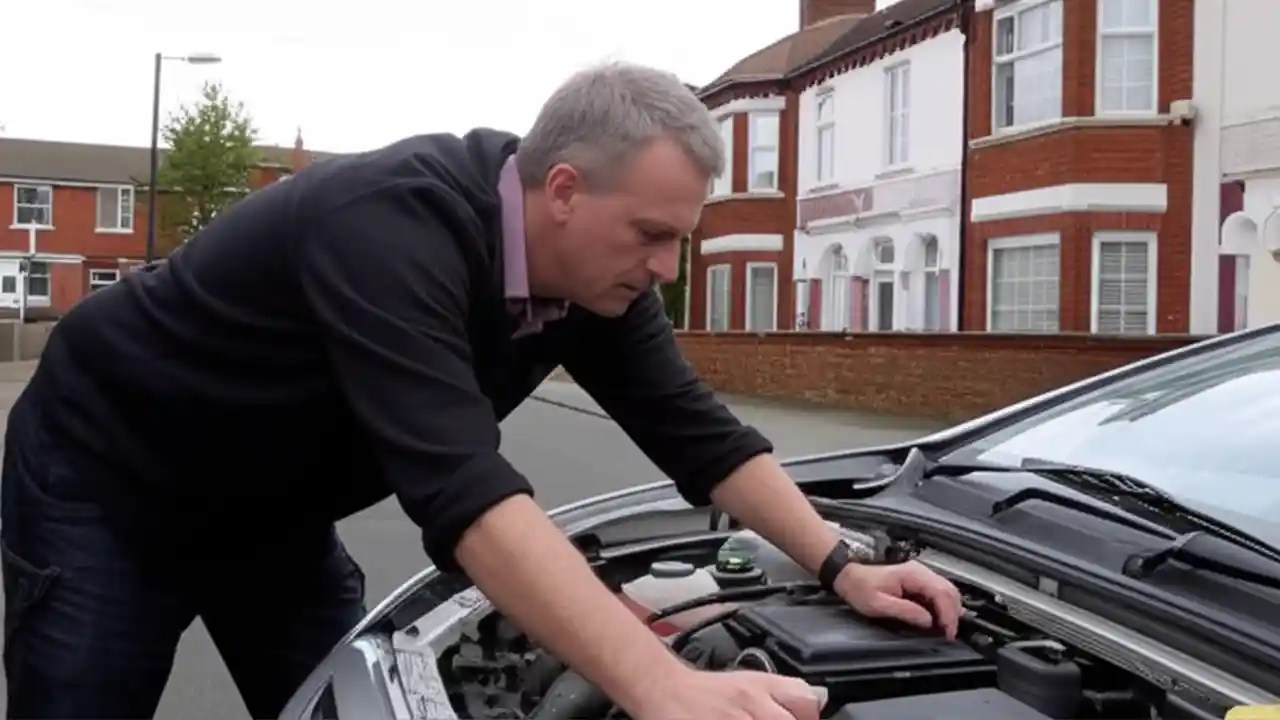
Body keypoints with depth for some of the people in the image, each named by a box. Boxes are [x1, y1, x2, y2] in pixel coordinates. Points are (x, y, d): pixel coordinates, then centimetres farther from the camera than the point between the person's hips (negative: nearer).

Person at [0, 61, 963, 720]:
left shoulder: (595, 273, -13)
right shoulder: (395, 225, -38)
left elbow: (698, 434, -7)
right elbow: (461, 488, -49)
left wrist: (840, 568, -15)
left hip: (270, 507, 7)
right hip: (106, 474, -7)